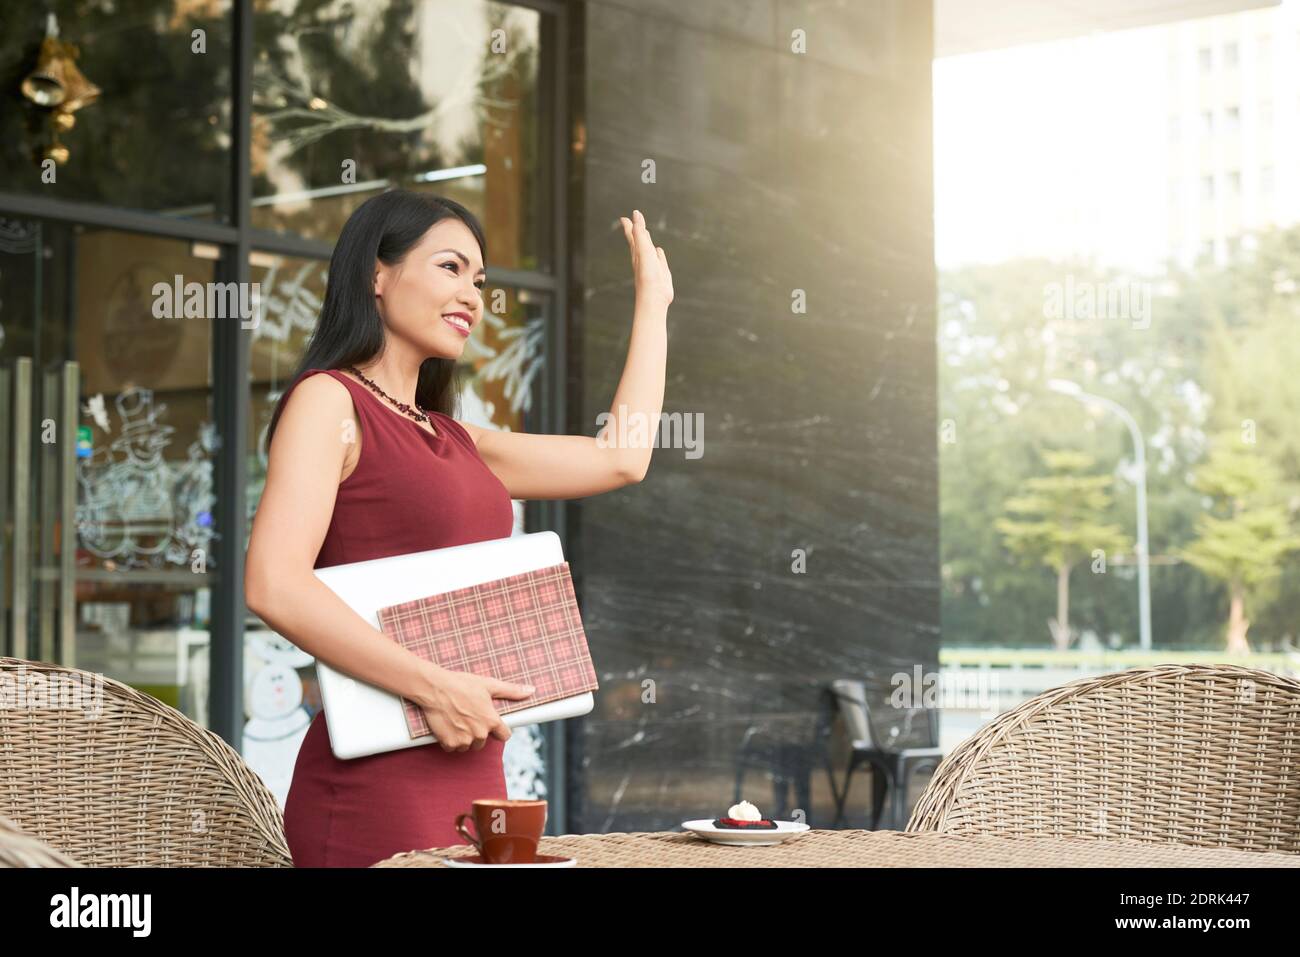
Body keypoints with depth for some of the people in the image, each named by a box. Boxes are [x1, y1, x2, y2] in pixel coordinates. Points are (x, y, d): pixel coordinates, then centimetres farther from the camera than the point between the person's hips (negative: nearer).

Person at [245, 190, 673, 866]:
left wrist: (653, 300, 31)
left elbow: (620, 458, 23)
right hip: (378, 780, -7)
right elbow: (274, 586, -17)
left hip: (470, 774, 8)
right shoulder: (328, 400, -4)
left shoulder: (453, 440, 19)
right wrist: (435, 688, -18)